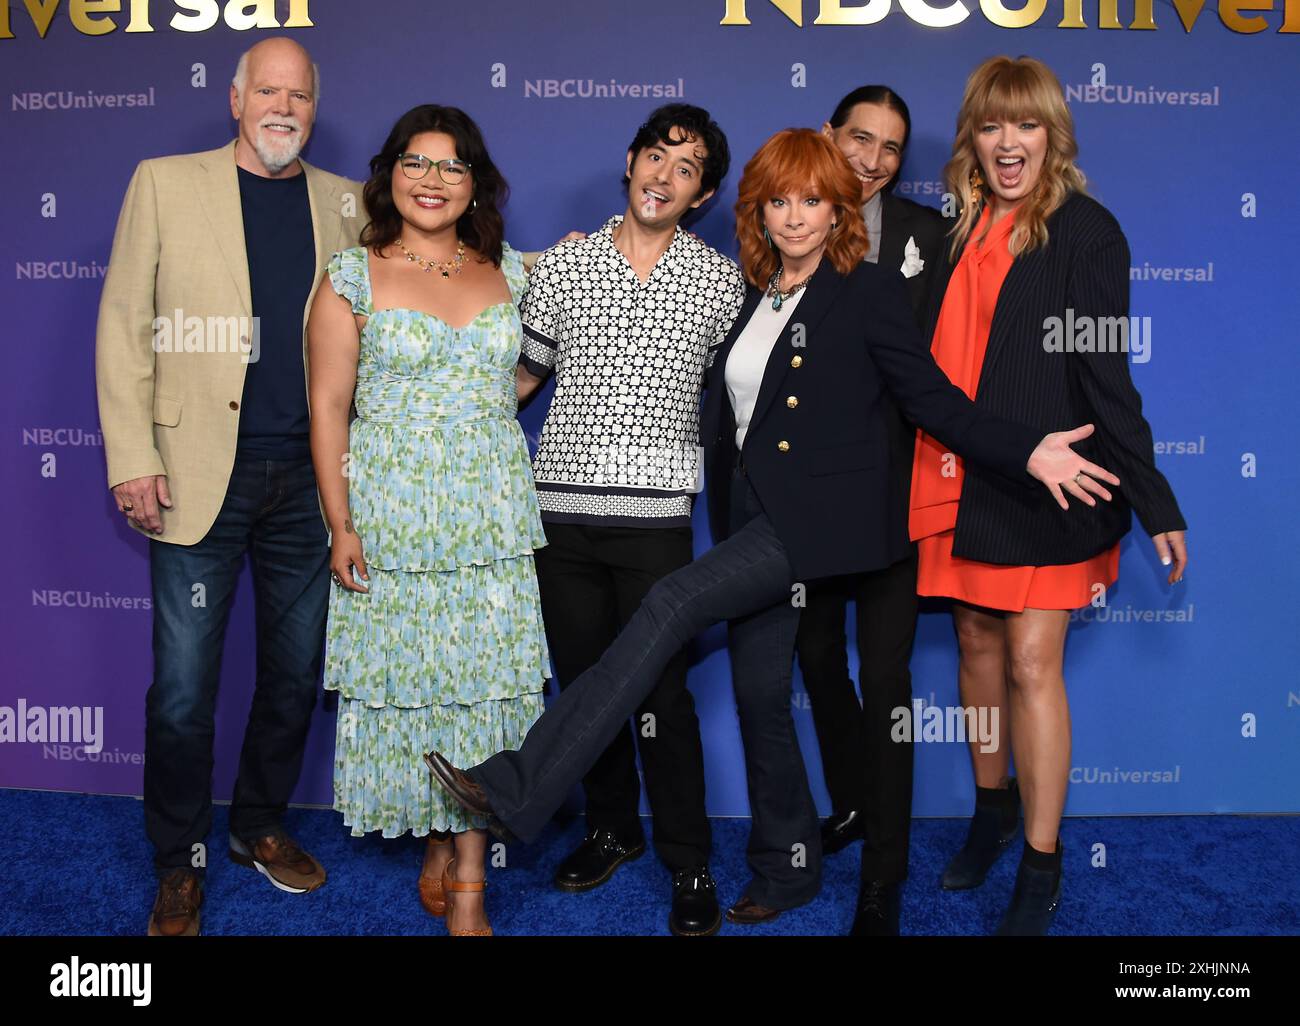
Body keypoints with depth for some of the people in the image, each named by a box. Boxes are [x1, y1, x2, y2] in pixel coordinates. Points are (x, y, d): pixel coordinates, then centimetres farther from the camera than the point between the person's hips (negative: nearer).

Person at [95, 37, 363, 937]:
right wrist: (132, 458, -7)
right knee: (184, 687, 2)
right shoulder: (165, 184, 4)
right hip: (201, 473, -3)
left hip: (309, 478, 3)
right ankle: (181, 865, 20)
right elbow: (123, 326, 0)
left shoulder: (347, 203, 10)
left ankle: (262, 826, 33)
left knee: (297, 674, 12)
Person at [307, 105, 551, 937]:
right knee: (407, 675, 4)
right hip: (392, 513, -2)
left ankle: (469, 885, 9)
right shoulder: (355, 276, 0)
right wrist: (340, 524, -8)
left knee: (485, 679, 0)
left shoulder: (507, 271, 9)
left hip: (490, 514, 2)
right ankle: (436, 840, 27)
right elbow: (329, 407, -2)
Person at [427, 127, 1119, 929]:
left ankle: (518, 792, -22)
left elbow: (935, 400, -7)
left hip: (815, 517, -7)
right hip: (754, 518, 7)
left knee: (672, 603, -23)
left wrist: (1028, 455, -20)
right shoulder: (751, 298, 14)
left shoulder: (868, 293, -4)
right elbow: (729, 416, 20)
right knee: (759, 693, 10)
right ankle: (790, 869, 27)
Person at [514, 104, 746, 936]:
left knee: (661, 694, -3)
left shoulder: (719, 282, 4)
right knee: (583, 681, 12)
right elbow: (520, 375, 14)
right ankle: (612, 828, 33)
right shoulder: (561, 266, 7)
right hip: (562, 506, 3)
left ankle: (689, 865, 14)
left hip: (655, 515, -2)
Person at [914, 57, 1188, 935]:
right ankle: (993, 809, 34)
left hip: (1043, 484, -5)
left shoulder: (1083, 230, -7)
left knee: (1032, 665, -3)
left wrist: (1154, 502, -12)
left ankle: (1041, 869, 11)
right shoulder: (961, 231, 9)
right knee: (978, 645, 14)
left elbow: (1105, 377, -10)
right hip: (962, 478, 5)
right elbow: (939, 359, 9)